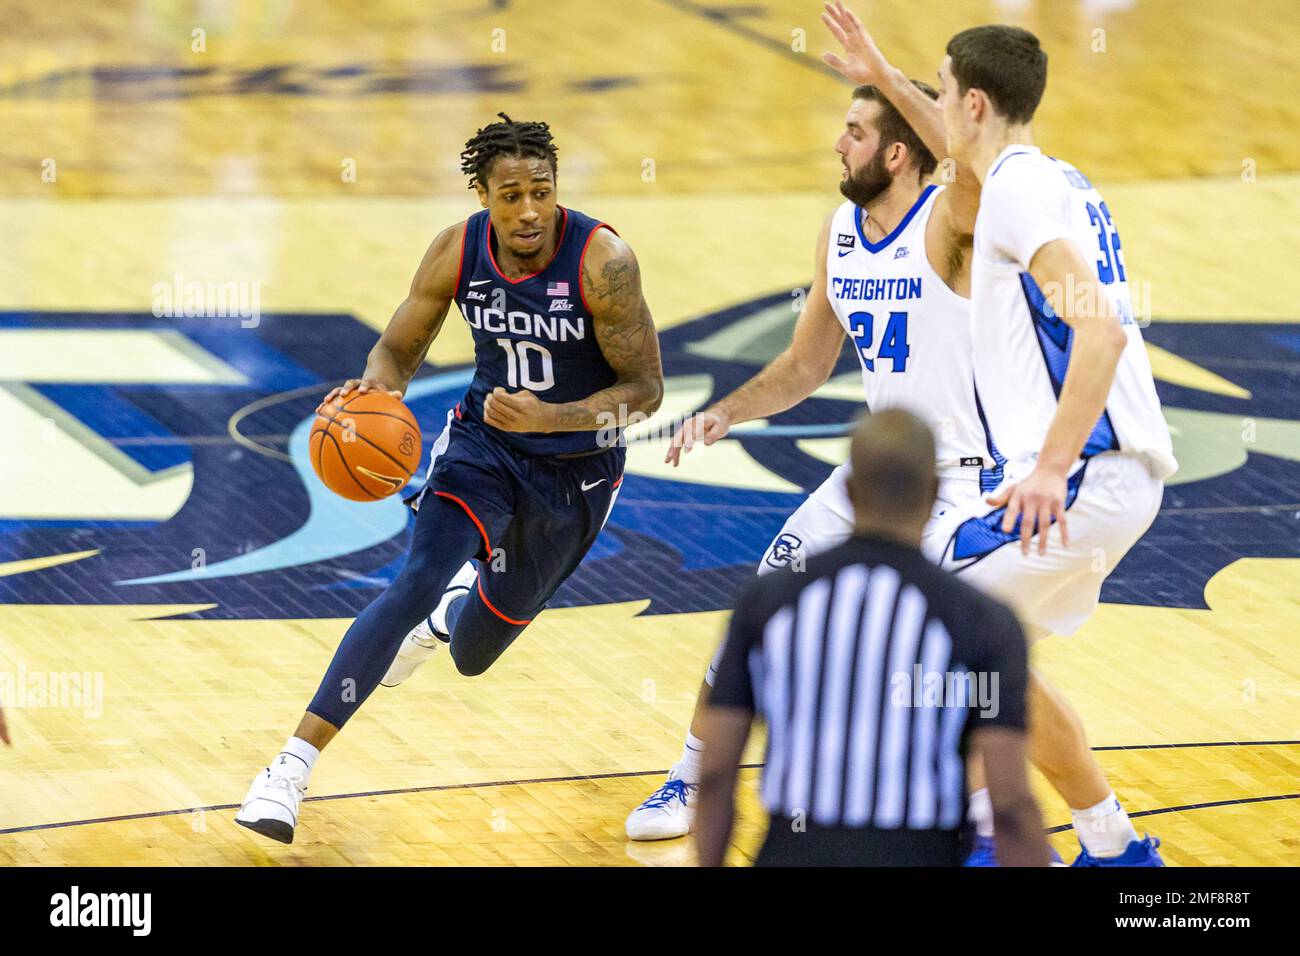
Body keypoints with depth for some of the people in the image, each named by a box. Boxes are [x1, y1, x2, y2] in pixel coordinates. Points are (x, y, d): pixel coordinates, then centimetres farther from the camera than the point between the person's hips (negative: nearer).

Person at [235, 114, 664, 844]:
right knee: (418, 582, -26)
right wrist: (376, 386, -25)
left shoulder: (602, 261, -26)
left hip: (577, 470, -1)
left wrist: (548, 419, -34)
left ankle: (468, 599, 55)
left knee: (473, 654, 13)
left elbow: (645, 390, -20)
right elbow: (399, 350, -1)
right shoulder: (457, 252, -15)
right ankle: (294, 765, -25)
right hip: (485, 441, 1)